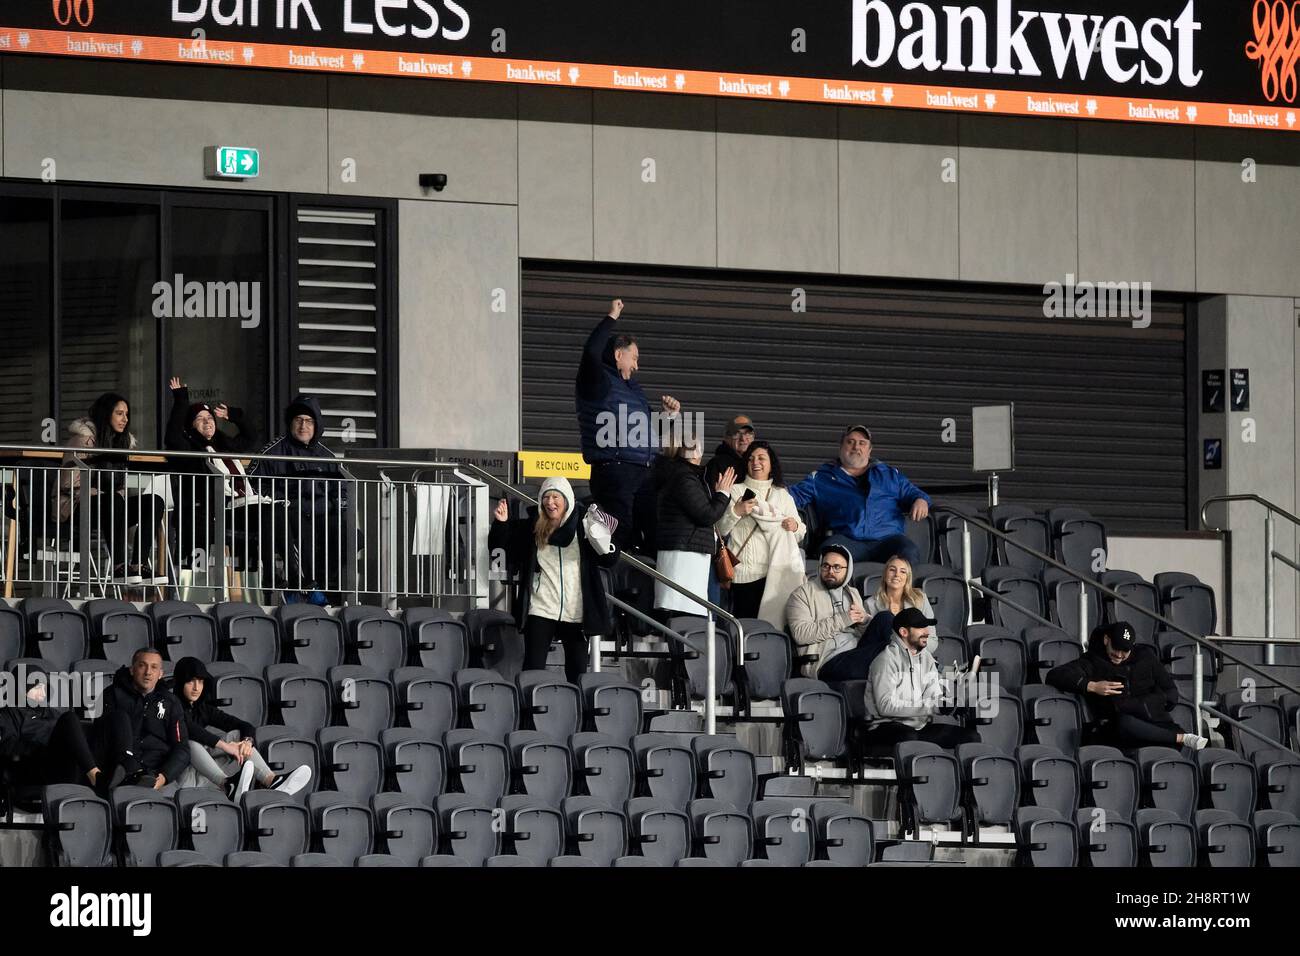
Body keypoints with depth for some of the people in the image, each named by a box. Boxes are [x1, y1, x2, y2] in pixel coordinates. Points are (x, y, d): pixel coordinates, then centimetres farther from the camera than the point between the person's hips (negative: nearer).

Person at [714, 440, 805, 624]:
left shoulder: (783, 495, 20)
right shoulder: (736, 491, 10)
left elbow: (800, 534, 20)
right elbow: (721, 530, 4)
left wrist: (795, 526, -2)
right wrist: (736, 512, -12)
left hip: (778, 573, 3)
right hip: (747, 572, -3)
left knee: (775, 623, -6)